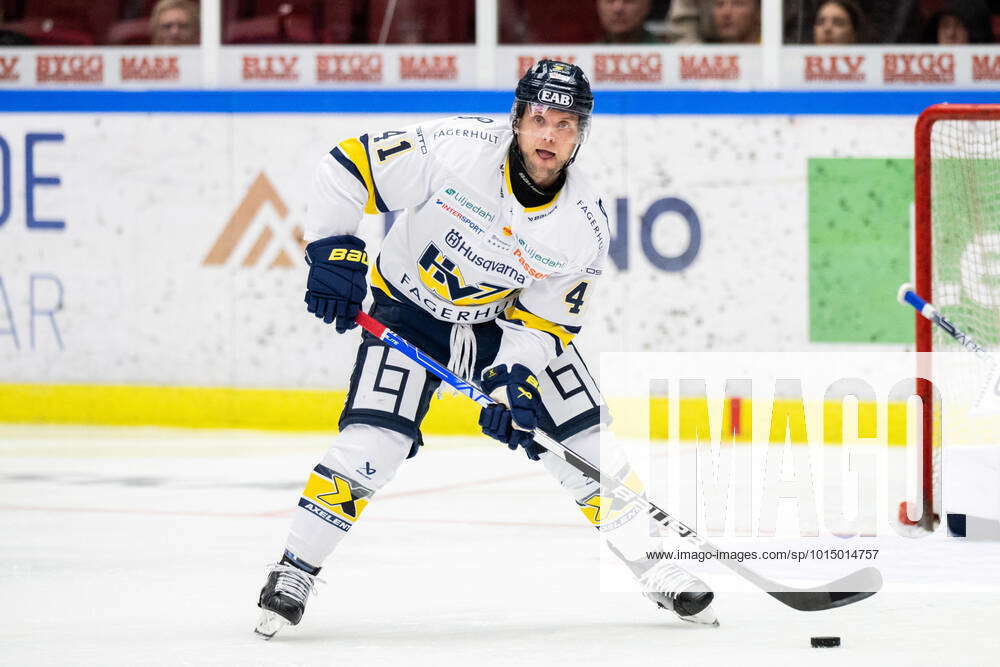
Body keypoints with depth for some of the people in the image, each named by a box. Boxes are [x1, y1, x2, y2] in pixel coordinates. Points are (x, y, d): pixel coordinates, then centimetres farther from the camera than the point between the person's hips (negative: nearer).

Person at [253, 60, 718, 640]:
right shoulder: (456, 149, -29)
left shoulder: (585, 226, -18)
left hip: (507, 319, 3)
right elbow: (350, 164, -21)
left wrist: (516, 377, -24)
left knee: (588, 445, -1)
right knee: (373, 443, -21)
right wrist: (334, 250, -27)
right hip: (409, 311, -3)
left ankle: (657, 570, 17)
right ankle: (294, 571, -7)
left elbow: (546, 318, -9)